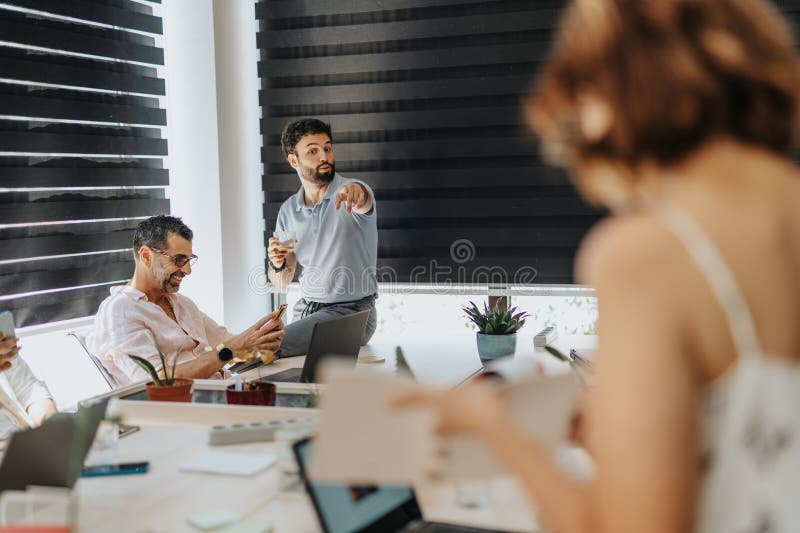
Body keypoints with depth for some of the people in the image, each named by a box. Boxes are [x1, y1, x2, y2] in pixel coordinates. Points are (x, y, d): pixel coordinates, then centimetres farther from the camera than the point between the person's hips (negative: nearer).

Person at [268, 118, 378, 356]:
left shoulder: (354, 192, -8)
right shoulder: (288, 210, 7)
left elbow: (363, 202, -35)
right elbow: (282, 283, 10)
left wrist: (354, 192, -59)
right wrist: (277, 263, -13)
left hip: (350, 312, -5)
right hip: (305, 310, 6)